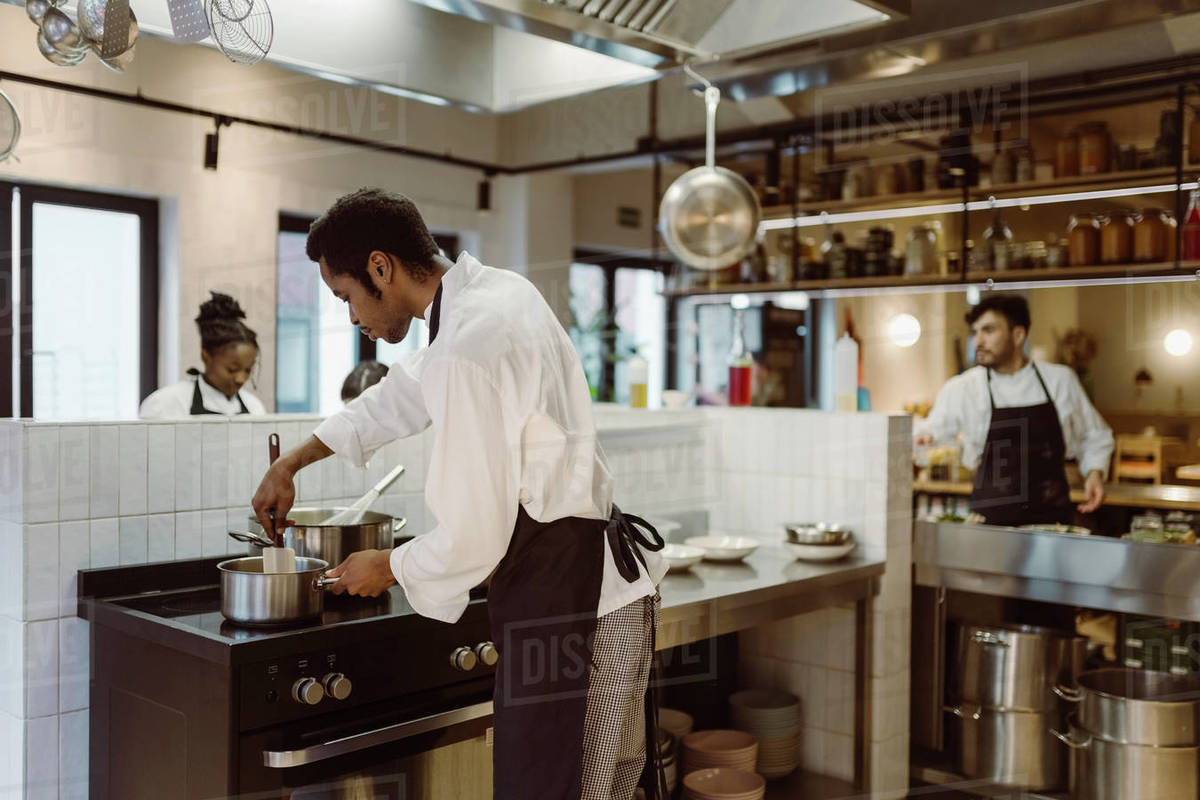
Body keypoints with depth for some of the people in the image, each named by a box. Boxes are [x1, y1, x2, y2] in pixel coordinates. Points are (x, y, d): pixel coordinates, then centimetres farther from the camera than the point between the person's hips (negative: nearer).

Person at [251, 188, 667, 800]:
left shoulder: (469, 348, -23)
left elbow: (472, 537, -20)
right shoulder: (496, 290, 8)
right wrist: (291, 463, 29)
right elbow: (409, 391, 23)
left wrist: (387, 568, 1)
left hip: (568, 596, -10)